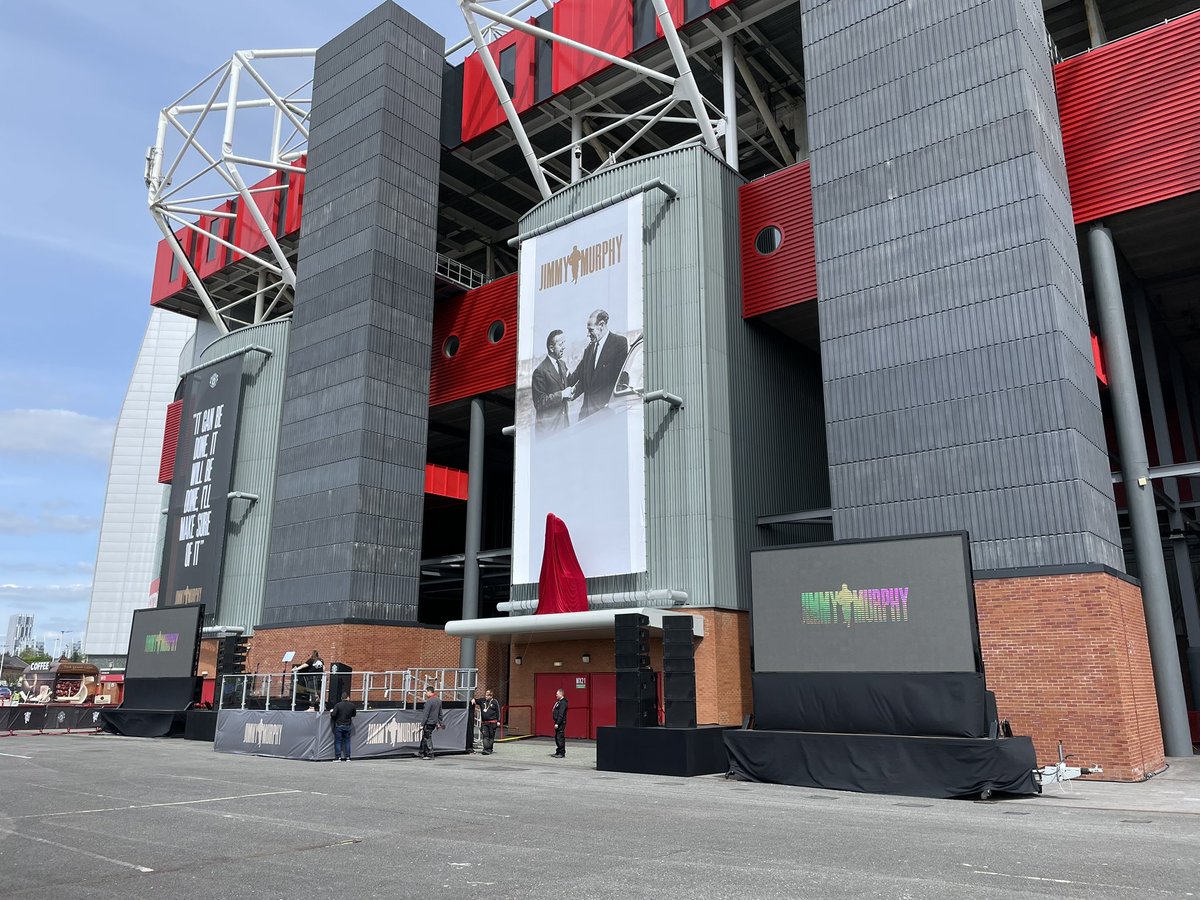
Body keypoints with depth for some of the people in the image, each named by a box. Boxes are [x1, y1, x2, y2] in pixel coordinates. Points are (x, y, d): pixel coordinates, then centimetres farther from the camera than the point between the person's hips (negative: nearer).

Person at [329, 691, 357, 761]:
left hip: (339, 725, -3)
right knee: (347, 741, 10)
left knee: (338, 742, 3)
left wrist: (331, 712, 7)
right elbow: (354, 714, 12)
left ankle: (338, 757, 1)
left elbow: (333, 715, -15)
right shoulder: (352, 705, -1)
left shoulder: (337, 705, -10)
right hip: (347, 726, 3)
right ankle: (347, 757, 10)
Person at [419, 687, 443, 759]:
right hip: (434, 722, 9)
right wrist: (439, 722, 22)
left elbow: (426, 714, -19)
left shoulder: (429, 701, -17)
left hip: (428, 723, -9)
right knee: (424, 737, 19)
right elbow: (440, 713, 16)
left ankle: (430, 755, 2)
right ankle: (422, 752, 26)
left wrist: (422, 724, -16)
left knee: (428, 738, 0)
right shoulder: (439, 700, 10)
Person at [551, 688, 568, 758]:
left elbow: (561, 714, -22)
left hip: (561, 723, -11)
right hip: (558, 722, 11)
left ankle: (562, 753, -4)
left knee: (560, 737, -8)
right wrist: (556, 722, 17)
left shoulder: (563, 703, -16)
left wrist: (557, 723, -24)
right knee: (557, 737, 15)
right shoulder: (559, 702, 16)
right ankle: (558, 752, 23)